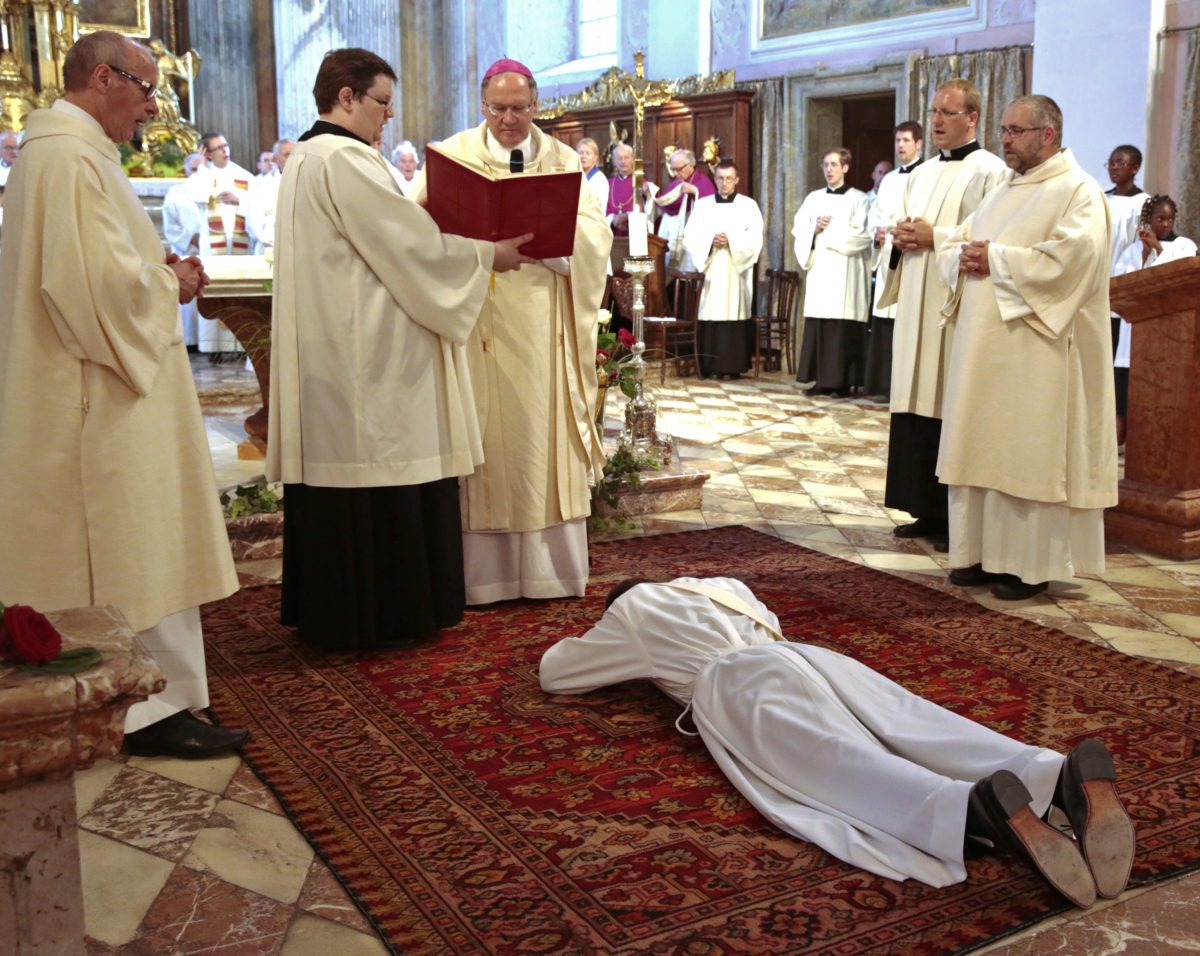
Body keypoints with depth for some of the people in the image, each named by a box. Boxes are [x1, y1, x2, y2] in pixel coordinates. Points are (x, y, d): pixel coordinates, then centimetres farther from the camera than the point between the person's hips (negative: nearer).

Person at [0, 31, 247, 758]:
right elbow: (101, 280, -26)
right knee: (135, 549, -4)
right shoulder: (72, 159, -17)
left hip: (89, 391, 11)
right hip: (103, 397, -11)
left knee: (125, 547, 15)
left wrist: (158, 270, 8)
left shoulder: (62, 150, 17)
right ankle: (155, 706, 5)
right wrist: (170, 284, -8)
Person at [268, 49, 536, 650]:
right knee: (377, 469, -3)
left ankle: (329, 610, 21)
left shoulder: (307, 157, 18)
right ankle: (377, 616, 5)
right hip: (364, 353, -11)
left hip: (328, 348, 11)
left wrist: (468, 250, 16)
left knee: (341, 474, 13)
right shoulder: (343, 160, -15)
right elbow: (407, 242, -17)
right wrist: (487, 255, -5)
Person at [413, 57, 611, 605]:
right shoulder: (453, 155, 6)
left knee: (545, 439, 5)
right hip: (478, 320, -2)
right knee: (487, 442, 0)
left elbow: (595, 234, 0)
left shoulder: (563, 160, 12)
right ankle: (484, 574, 7)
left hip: (544, 325, 2)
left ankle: (552, 569, 14)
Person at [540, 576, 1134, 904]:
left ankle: (983, 805, -61)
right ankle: (1070, 774, -46)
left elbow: (553, 673, 37)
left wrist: (588, 651, 59)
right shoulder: (718, 586, 43)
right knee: (923, 735, -18)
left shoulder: (627, 615, 29)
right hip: (808, 656, 6)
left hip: (735, 679, -5)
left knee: (834, 766, -31)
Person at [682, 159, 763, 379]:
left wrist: (731, 241, -13)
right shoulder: (703, 204, 12)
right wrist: (710, 241, -11)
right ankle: (709, 367, -2)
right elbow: (689, 237, 5)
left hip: (736, 272, -1)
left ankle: (732, 366, -2)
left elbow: (755, 239, 0)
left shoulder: (749, 205, 9)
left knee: (734, 314, -6)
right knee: (710, 315, -5)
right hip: (709, 271, 1)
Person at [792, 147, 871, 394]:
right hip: (819, 268, 4)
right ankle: (821, 379, 3)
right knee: (817, 324, -1)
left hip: (845, 271, -4)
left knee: (843, 327, -7)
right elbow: (798, 229, 11)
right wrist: (815, 228, -8)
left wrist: (829, 231, -5)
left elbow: (862, 235, -7)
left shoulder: (858, 198, 3)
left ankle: (842, 381, -4)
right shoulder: (814, 198, 16)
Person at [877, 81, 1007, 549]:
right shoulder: (921, 174, 18)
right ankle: (928, 510, 15)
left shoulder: (990, 172, -5)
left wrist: (934, 237, -16)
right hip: (917, 307, 7)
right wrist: (901, 238, 1)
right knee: (918, 405, 7)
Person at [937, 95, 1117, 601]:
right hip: (983, 347, 8)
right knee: (982, 448, 9)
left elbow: (1071, 257, -21)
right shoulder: (1001, 193, 19)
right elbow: (952, 246, 20)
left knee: (1029, 454, -3)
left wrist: (995, 259, -15)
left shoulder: (1078, 191, -5)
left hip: (1035, 353, -8)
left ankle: (1029, 564, 5)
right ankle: (983, 553, 17)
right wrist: (963, 259, -4)